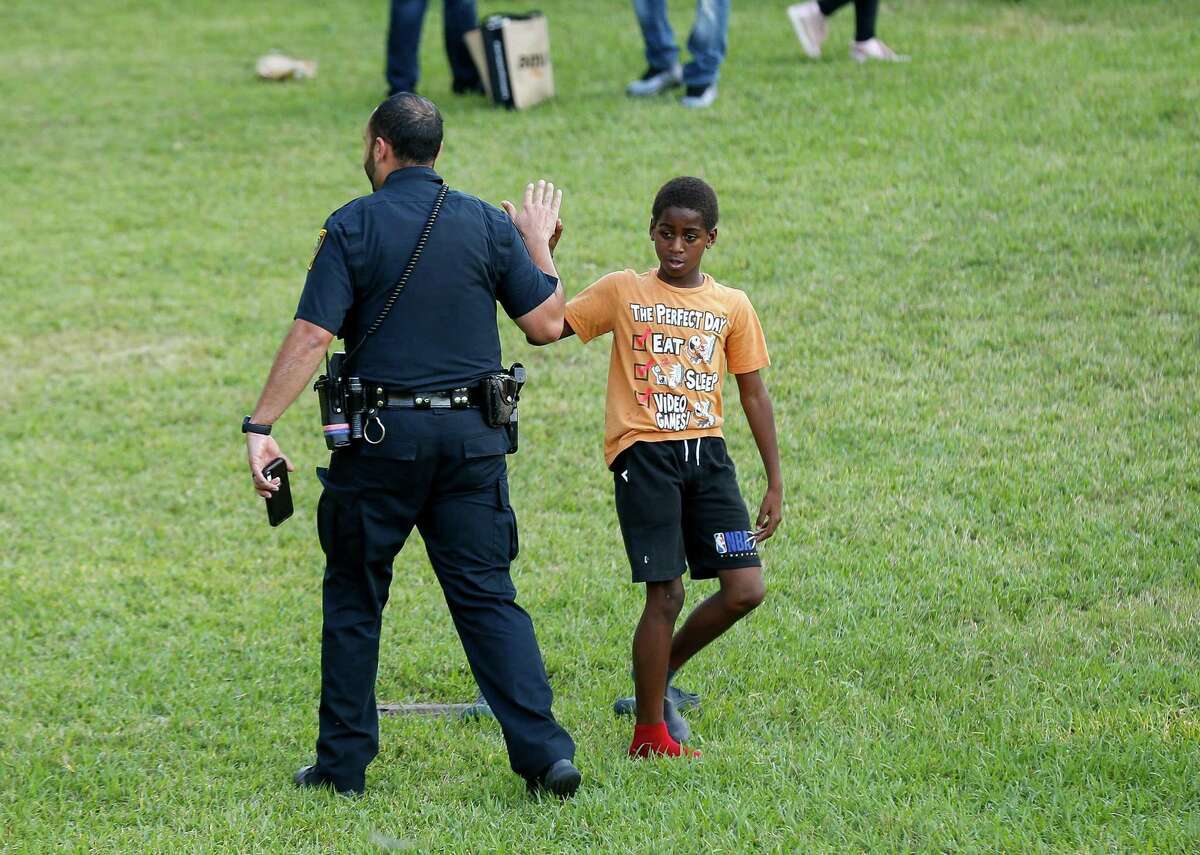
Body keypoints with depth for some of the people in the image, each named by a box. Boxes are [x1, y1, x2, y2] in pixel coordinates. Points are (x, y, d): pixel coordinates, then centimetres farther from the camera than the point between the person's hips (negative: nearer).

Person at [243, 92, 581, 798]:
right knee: (488, 596, 5)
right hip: (472, 438, 2)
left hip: (380, 437, -2)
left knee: (354, 600, 10)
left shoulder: (352, 228, -5)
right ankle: (544, 751, -7)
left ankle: (343, 763, 13)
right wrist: (540, 246, 19)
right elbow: (547, 324, 3)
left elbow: (311, 338, -13)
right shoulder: (489, 225, 3)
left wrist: (261, 427, -13)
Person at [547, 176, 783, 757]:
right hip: (644, 453, -3)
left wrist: (775, 484, 11)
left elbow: (753, 395, 14)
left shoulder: (732, 306, 11)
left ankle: (661, 670, 20)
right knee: (665, 594, -8)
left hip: (706, 453, 3)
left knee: (745, 590, -6)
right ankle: (650, 734, 6)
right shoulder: (623, 292, 4)